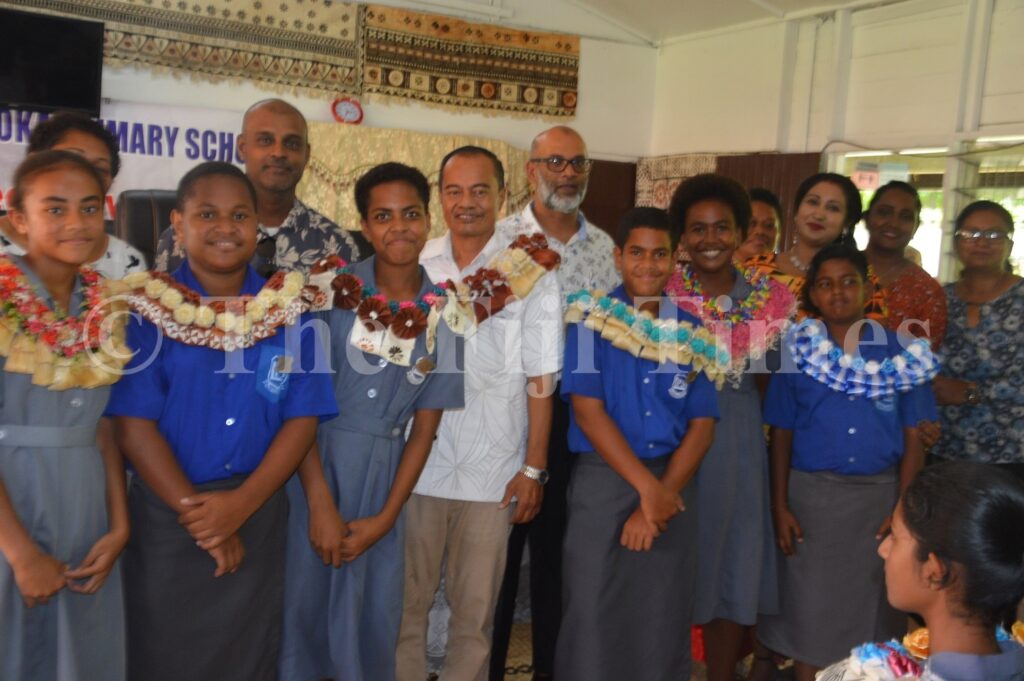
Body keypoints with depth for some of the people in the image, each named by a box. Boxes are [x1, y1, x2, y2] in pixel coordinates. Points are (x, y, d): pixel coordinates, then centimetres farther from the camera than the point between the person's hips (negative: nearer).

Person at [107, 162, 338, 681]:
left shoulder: (287, 307, 1)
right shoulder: (148, 306, -5)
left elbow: (303, 418, -3)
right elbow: (133, 423, -9)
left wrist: (241, 503, -13)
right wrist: (194, 510, -12)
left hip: (258, 517, 2)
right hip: (165, 517, -2)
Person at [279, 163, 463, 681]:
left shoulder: (442, 313, 0)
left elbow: (424, 427, 2)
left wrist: (386, 517, -2)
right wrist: (321, 503, -13)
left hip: (384, 474, 2)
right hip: (312, 465, -2)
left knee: (373, 613, 13)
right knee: (303, 598, 7)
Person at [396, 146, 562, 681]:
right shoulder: (416, 264, 3)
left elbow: (539, 379, -3)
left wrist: (535, 468, -5)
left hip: (491, 470, -2)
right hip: (416, 463, 2)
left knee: (474, 606, 11)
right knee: (406, 598, 13)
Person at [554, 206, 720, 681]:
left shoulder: (691, 332, 6)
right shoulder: (592, 318, -2)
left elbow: (702, 425, 3)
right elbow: (587, 410, -10)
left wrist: (663, 495, -9)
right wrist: (647, 487, -14)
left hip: (672, 488, 3)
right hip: (603, 483, -3)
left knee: (663, 622, 11)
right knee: (594, 617, 4)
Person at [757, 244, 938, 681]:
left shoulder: (901, 354, 0)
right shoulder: (797, 352, -1)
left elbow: (913, 440, 1)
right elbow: (781, 435, 2)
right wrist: (780, 506, -2)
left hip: (880, 493, 1)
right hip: (812, 493, 0)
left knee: (870, 603, 13)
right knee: (809, 605, 8)